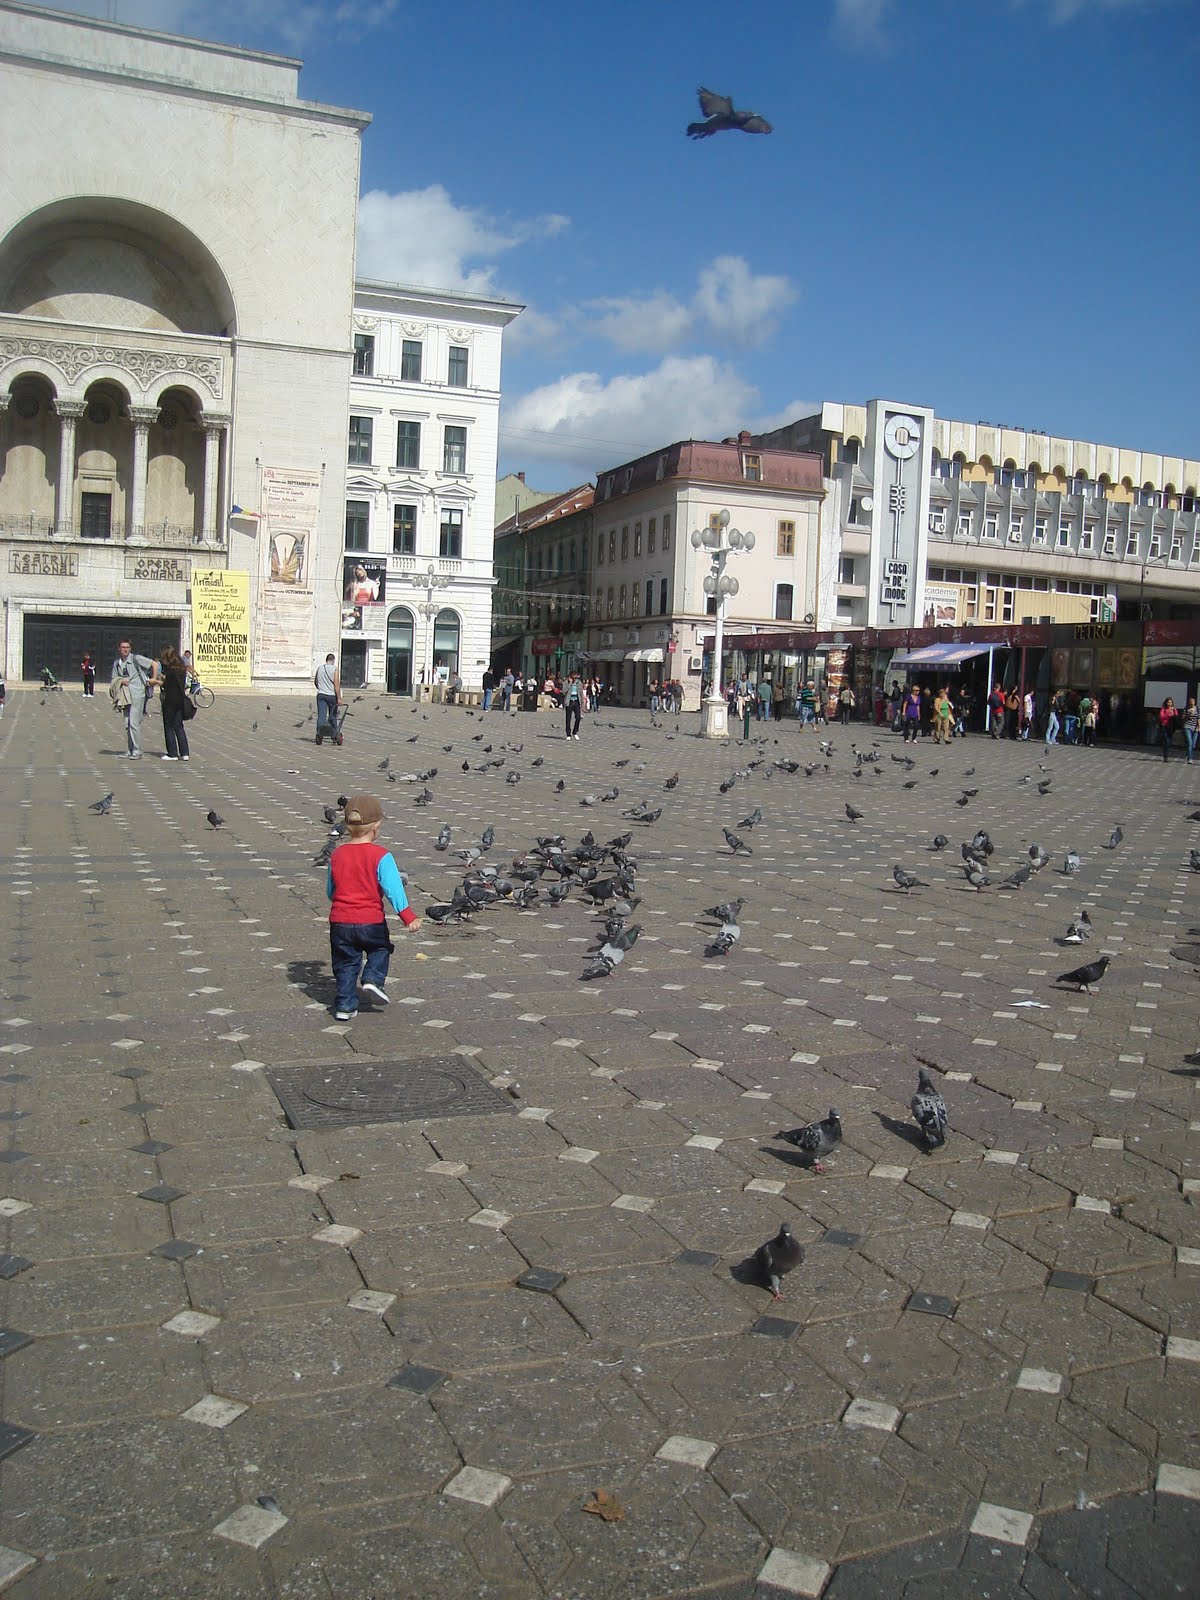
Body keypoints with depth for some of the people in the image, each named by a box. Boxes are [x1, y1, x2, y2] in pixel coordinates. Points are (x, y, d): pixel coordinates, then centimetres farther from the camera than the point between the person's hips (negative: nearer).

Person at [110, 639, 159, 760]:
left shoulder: (136, 659, -5)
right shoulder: (116, 663, 13)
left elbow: (155, 664, -4)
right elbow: (113, 680, 17)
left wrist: (154, 679, -7)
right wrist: (121, 680, -4)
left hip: (137, 694, -7)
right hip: (125, 696, 7)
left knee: (134, 723, -12)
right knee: (127, 724, 8)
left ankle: (137, 751, -7)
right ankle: (130, 751, 14)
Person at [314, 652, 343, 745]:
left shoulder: (319, 668, 8)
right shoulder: (335, 669, -5)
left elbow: (315, 681, 21)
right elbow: (336, 684, -12)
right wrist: (339, 698, -12)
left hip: (321, 695, 2)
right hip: (332, 695, -2)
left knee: (321, 715, -5)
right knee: (333, 716, 11)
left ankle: (319, 732, -25)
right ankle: (334, 735, 21)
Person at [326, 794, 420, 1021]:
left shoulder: (337, 855, 2)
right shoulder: (381, 856, -11)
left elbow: (330, 890, 13)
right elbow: (393, 888, -19)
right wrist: (408, 916, -19)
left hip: (340, 921, 3)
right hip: (372, 921, -3)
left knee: (346, 963, 14)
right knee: (381, 948, 24)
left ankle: (345, 1006, 12)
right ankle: (373, 979, 2)